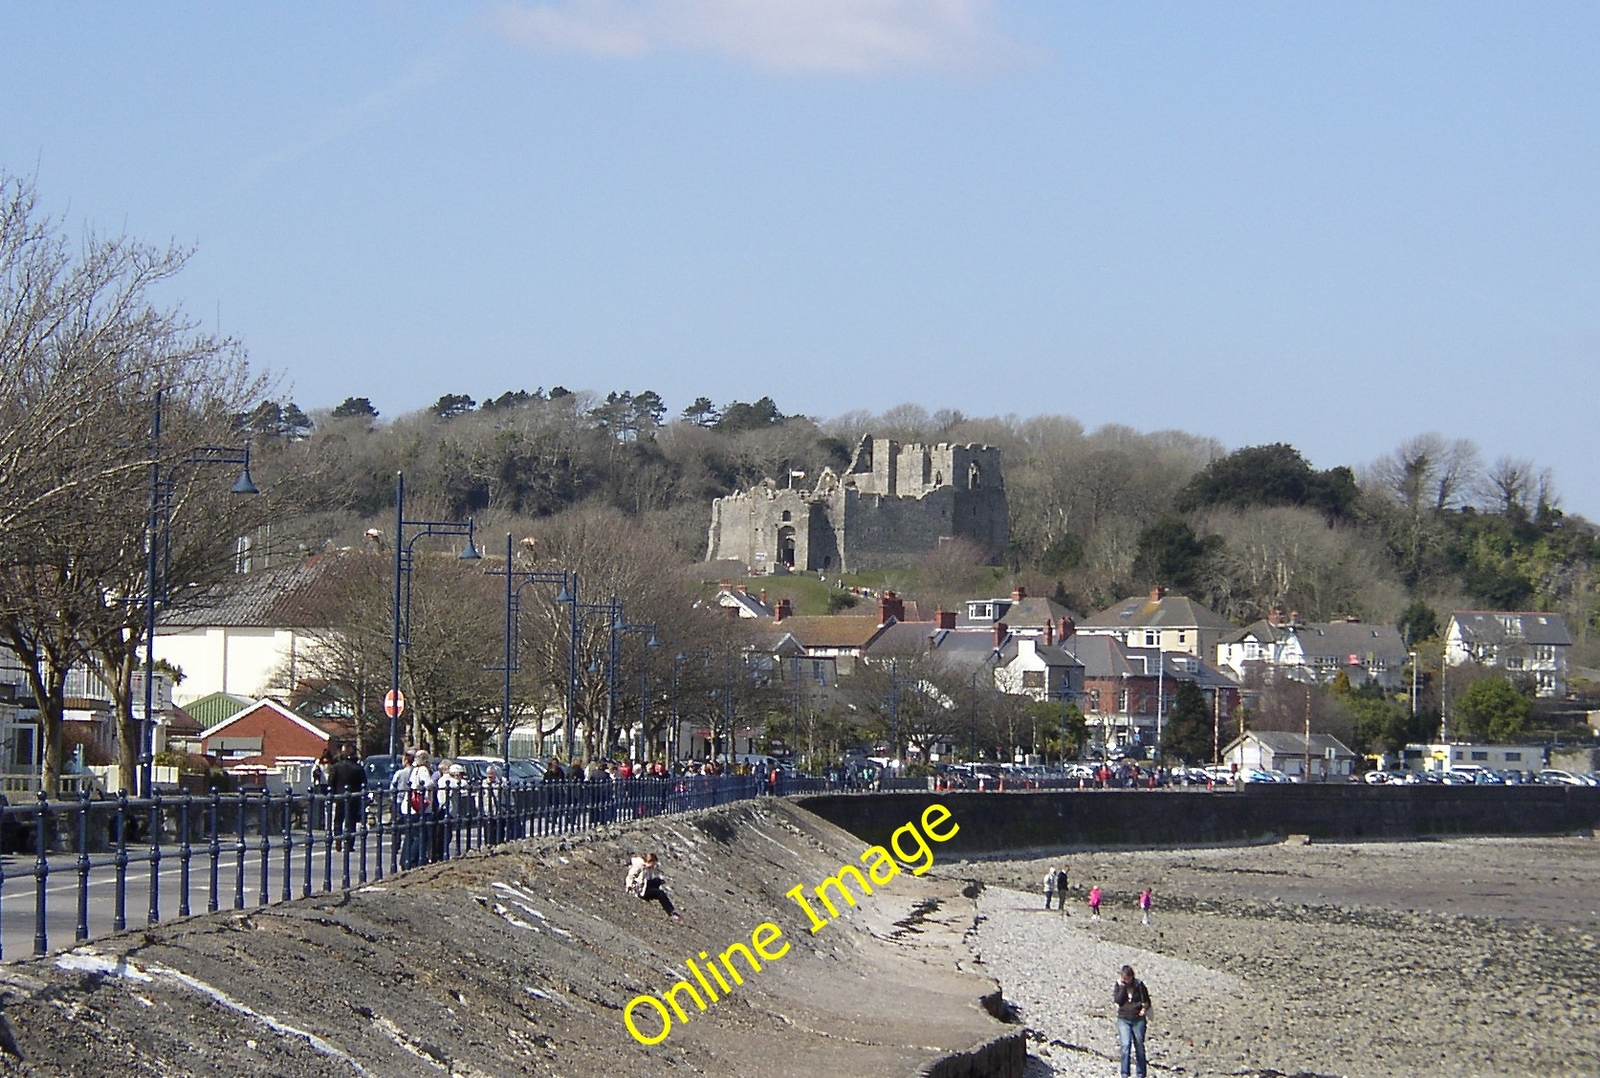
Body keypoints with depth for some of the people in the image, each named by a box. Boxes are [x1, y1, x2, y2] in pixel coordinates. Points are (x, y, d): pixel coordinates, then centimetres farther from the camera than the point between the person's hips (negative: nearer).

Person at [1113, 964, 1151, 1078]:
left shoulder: (1139, 985, -1)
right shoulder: (1119, 985, 0)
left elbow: (1147, 1000, 9)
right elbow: (1118, 1001, -13)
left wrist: (1144, 1009, -10)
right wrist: (1122, 987, -16)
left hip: (1138, 1019, 0)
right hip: (1124, 1019, 0)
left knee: (1139, 1046, 6)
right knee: (1125, 1045, -14)